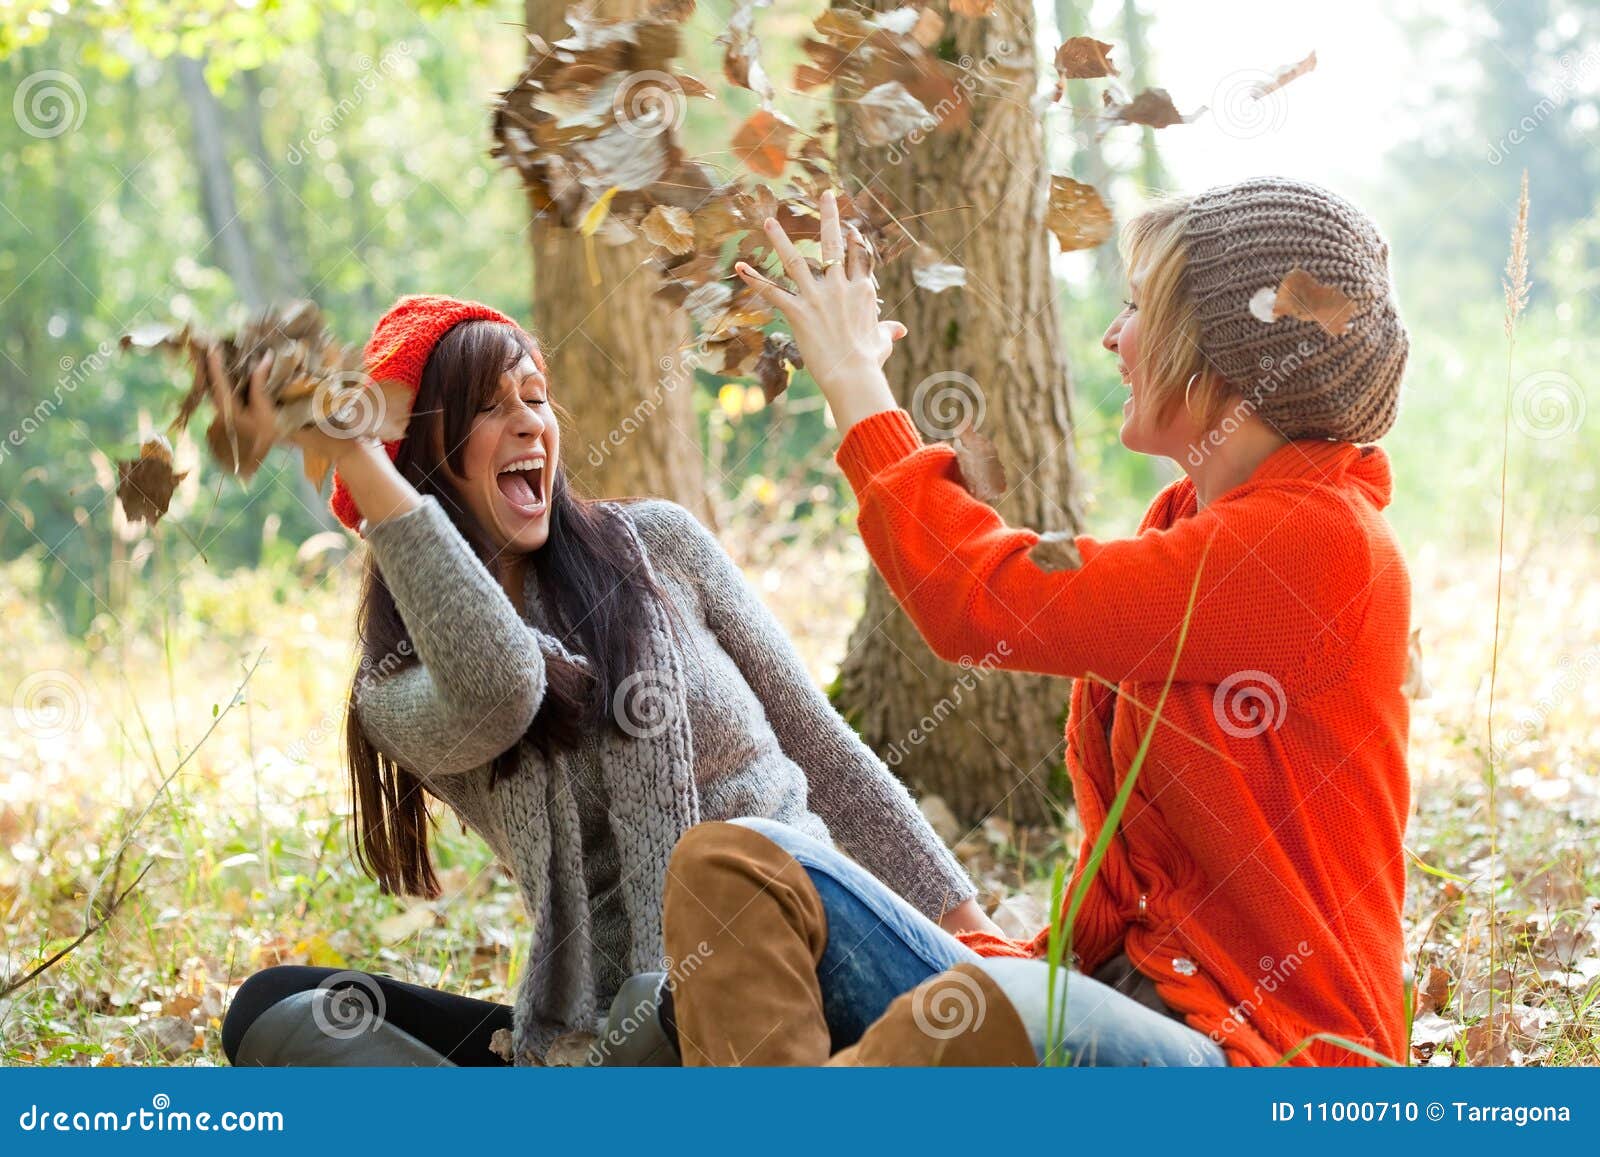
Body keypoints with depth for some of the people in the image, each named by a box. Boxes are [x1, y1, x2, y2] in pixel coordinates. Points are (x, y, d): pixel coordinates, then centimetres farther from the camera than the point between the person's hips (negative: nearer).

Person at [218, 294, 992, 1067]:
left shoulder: (657, 546, 7)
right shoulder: (399, 690, 3)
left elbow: (820, 745, 13)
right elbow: (497, 690, -23)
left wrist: (966, 922, 12)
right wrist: (349, 454, -25)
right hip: (608, 1030, 1)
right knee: (274, 1008, -17)